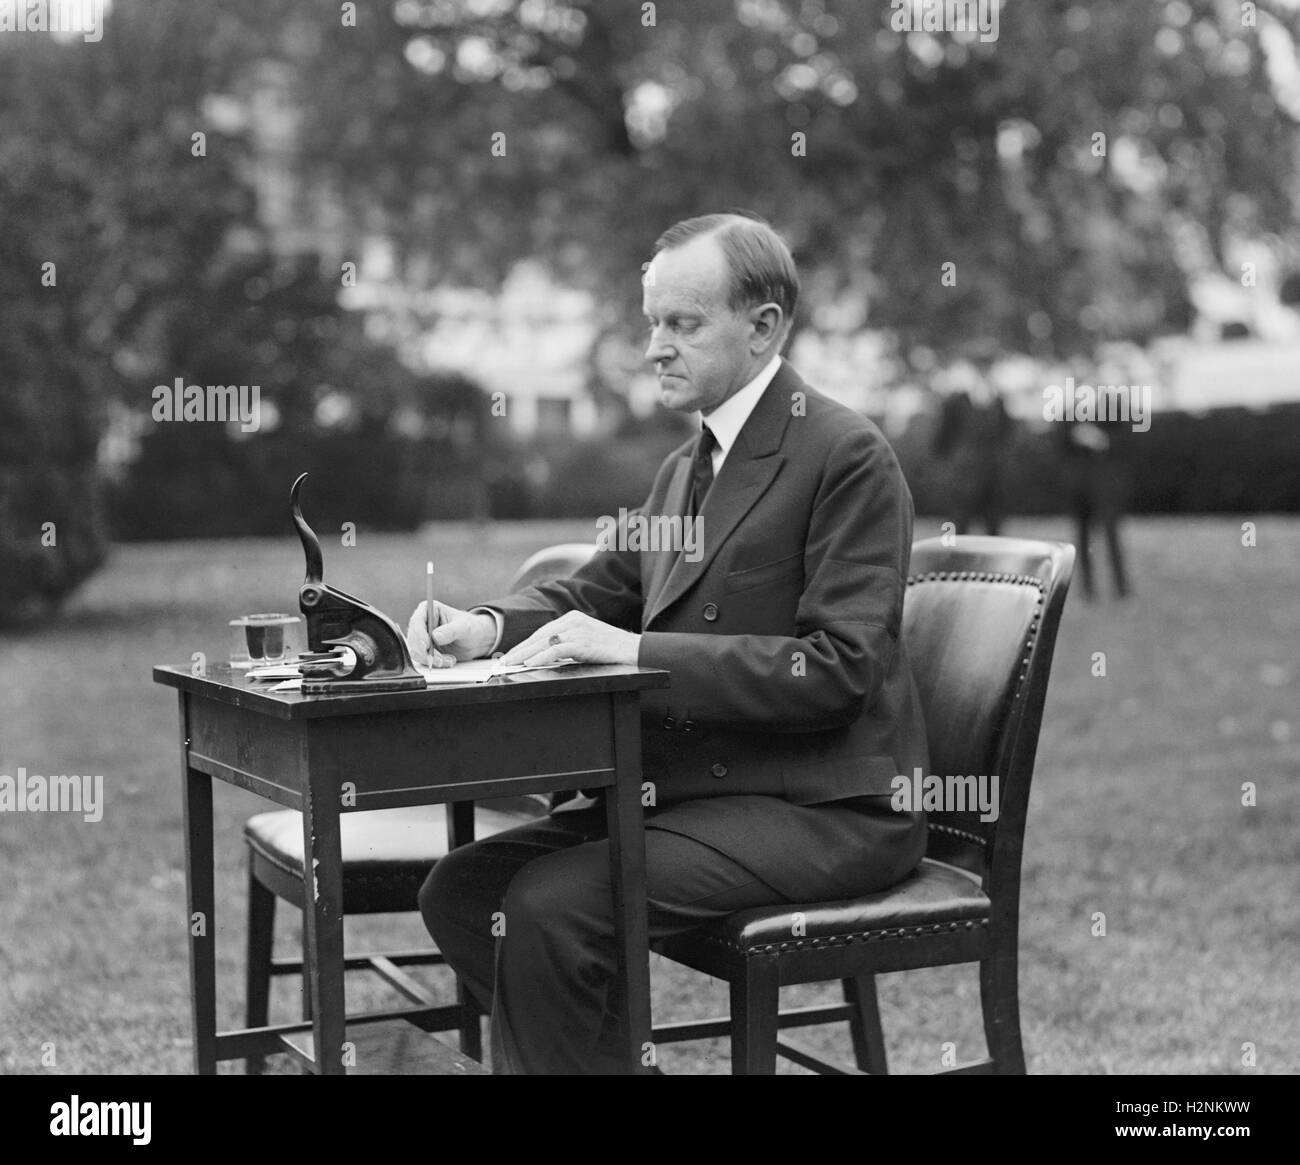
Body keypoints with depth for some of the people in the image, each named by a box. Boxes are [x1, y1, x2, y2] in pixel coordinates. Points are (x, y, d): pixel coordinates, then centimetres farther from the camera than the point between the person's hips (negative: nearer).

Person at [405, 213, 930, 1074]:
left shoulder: (849, 455, -12)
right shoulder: (688, 468, 17)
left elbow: (838, 670, -19)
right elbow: (597, 592, 18)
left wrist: (637, 650, -23)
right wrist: (487, 626, -4)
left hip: (820, 808, -8)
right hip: (692, 784, 9)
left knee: (547, 907, -24)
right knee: (461, 891, -4)